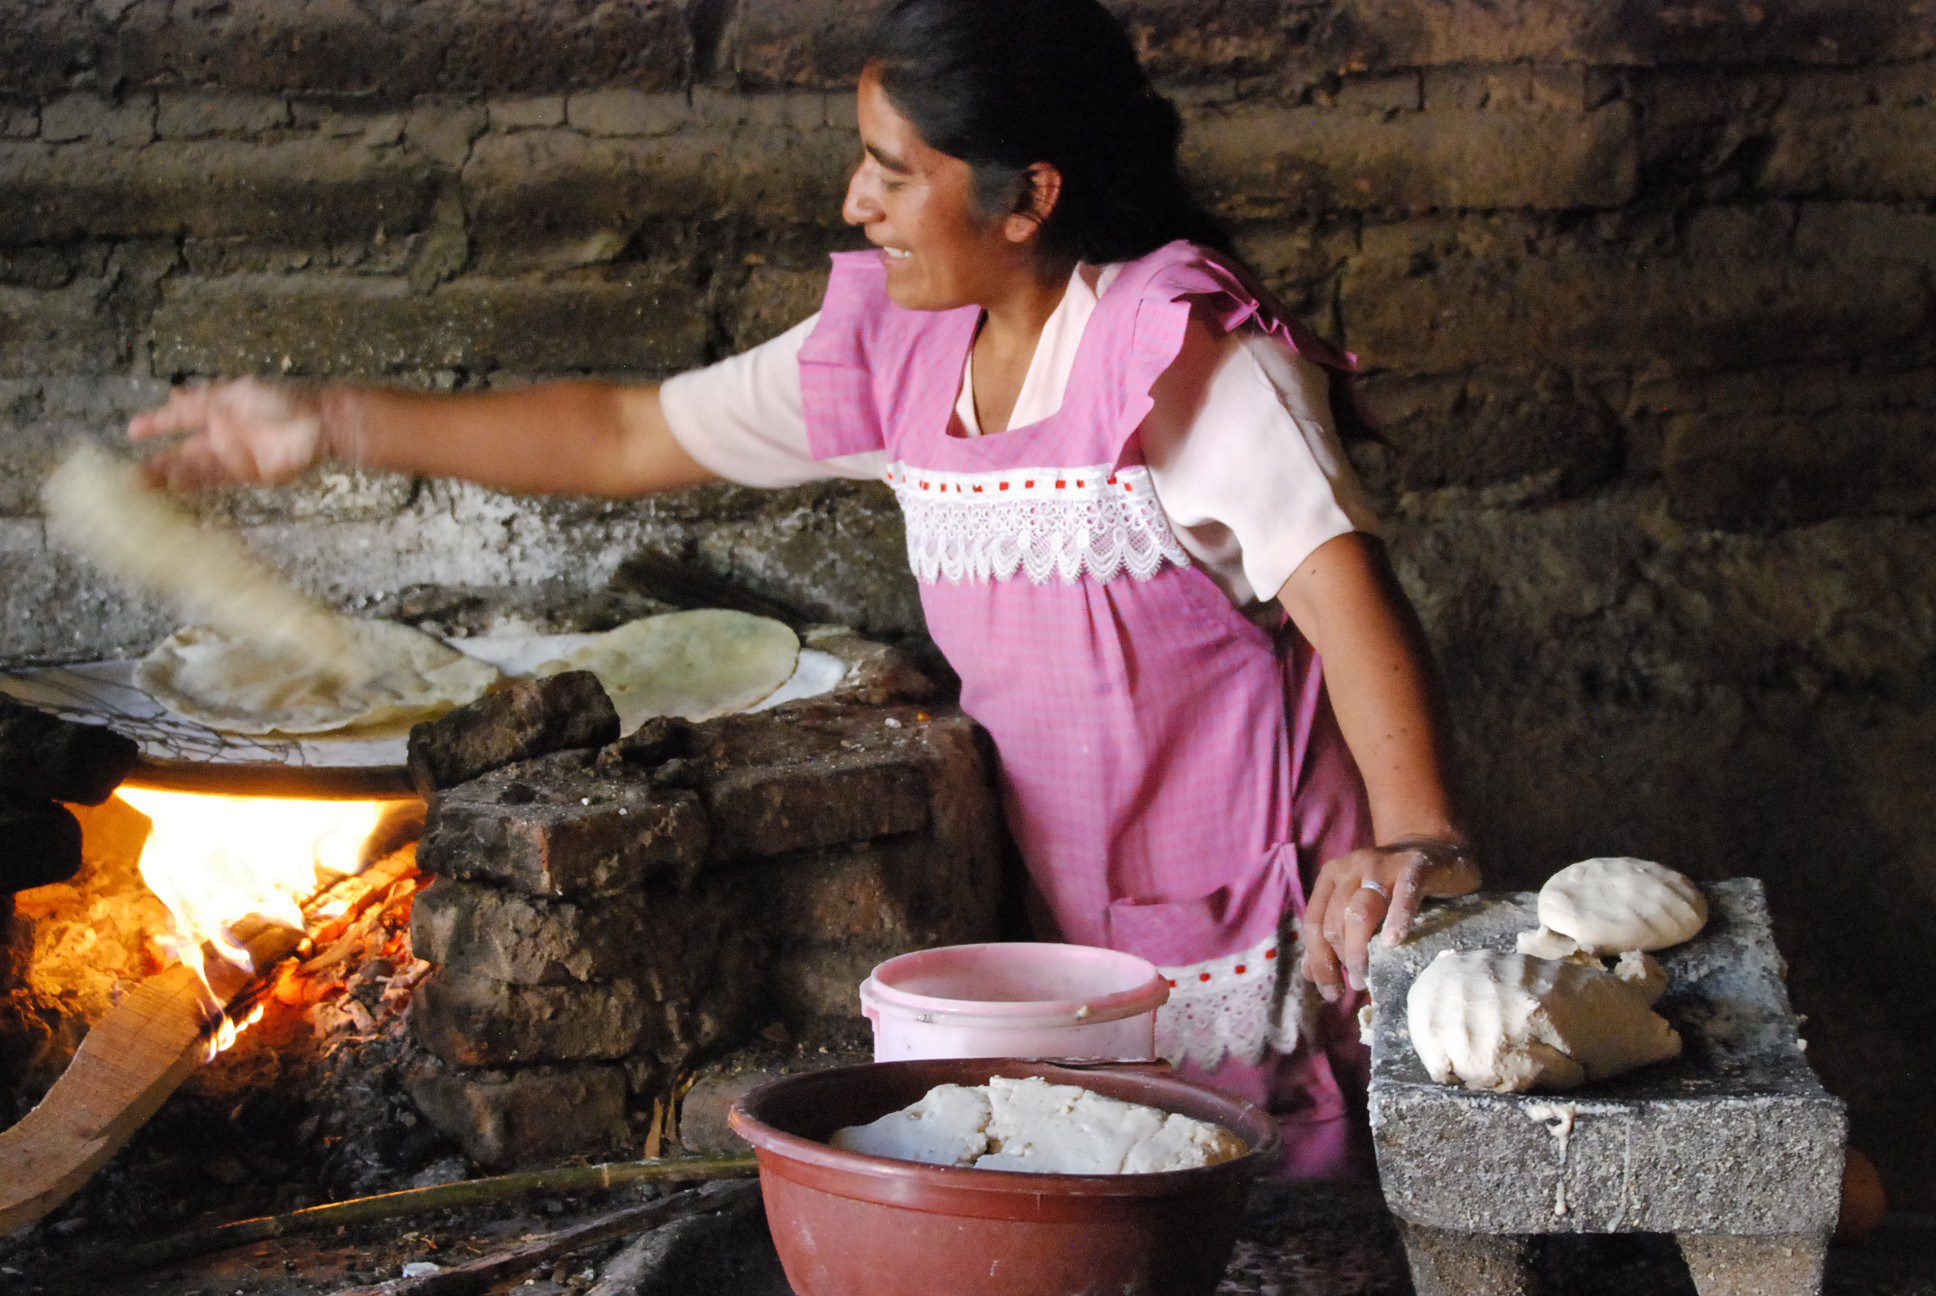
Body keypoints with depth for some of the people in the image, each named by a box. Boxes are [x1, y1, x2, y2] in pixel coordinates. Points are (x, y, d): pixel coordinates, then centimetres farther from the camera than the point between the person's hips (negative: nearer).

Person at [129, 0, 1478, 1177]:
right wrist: (331, 425, 8)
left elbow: (1340, 578, -28)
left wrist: (1417, 834, -44)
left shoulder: (1186, 353, -17)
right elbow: (630, 435, 9)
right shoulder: (897, 351, 3)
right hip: (1059, 921, 6)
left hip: (1248, 942, -6)